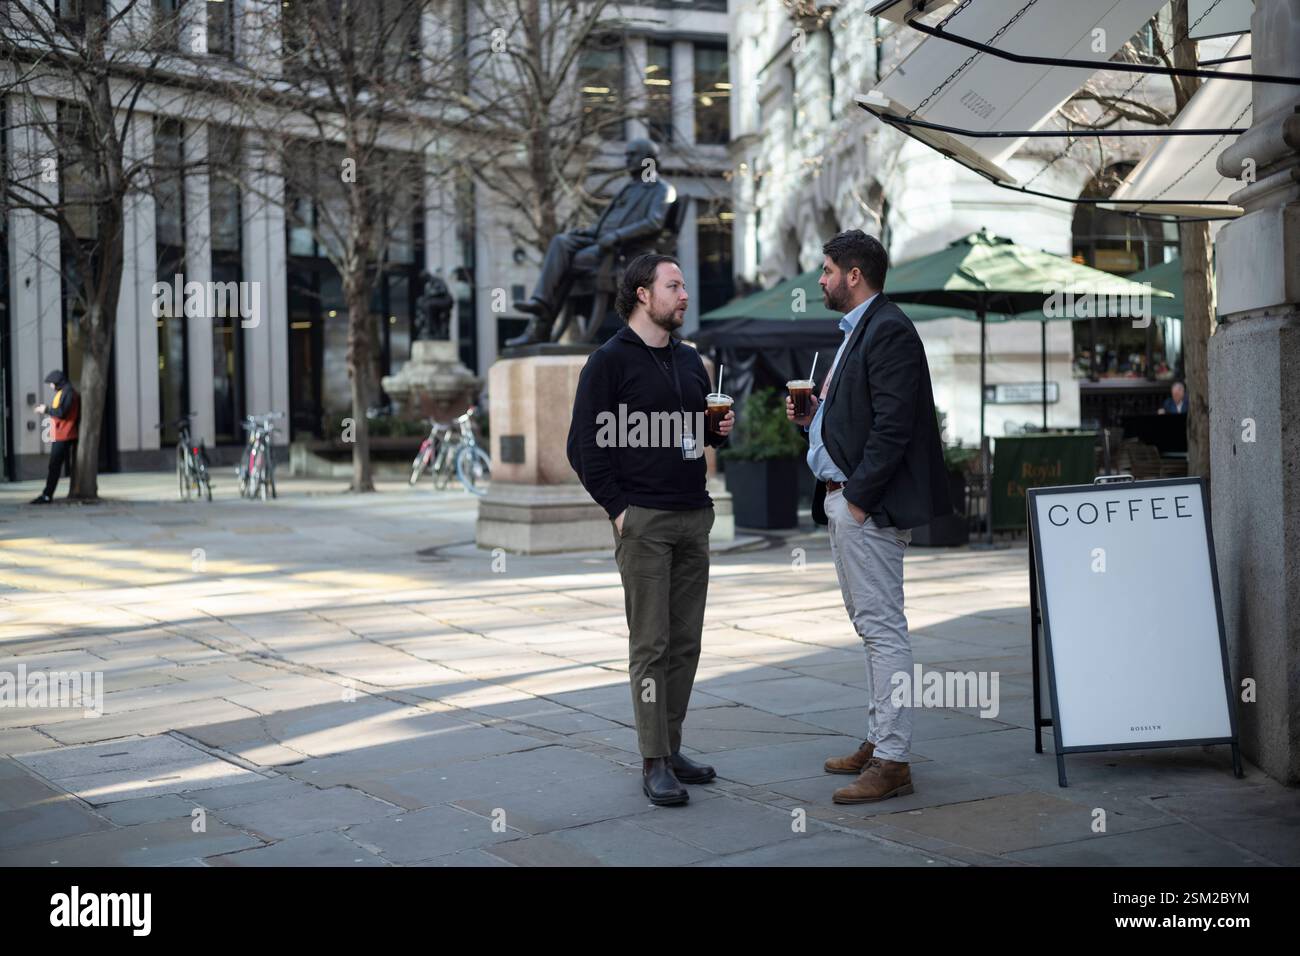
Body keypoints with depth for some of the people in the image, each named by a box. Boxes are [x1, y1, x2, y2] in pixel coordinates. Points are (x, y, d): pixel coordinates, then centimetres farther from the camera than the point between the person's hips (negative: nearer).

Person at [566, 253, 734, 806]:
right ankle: (654, 764, -1)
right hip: (642, 521, -7)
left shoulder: (690, 361, 17)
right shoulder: (610, 361, -4)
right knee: (650, 645, -5)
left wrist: (722, 428, 5)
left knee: (685, 643, 9)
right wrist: (617, 507, -13)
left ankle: (670, 749, 19)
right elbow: (583, 446, -8)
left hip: (693, 517, 7)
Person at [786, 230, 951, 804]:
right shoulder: (856, 332, 20)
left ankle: (892, 761, -6)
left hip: (868, 503, -11)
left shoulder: (888, 331, -13)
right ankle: (879, 741, 23)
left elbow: (892, 426, -20)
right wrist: (813, 417, 8)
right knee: (872, 626, 15)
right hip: (844, 499, 11)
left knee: (882, 627, -9)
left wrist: (858, 494, -21)